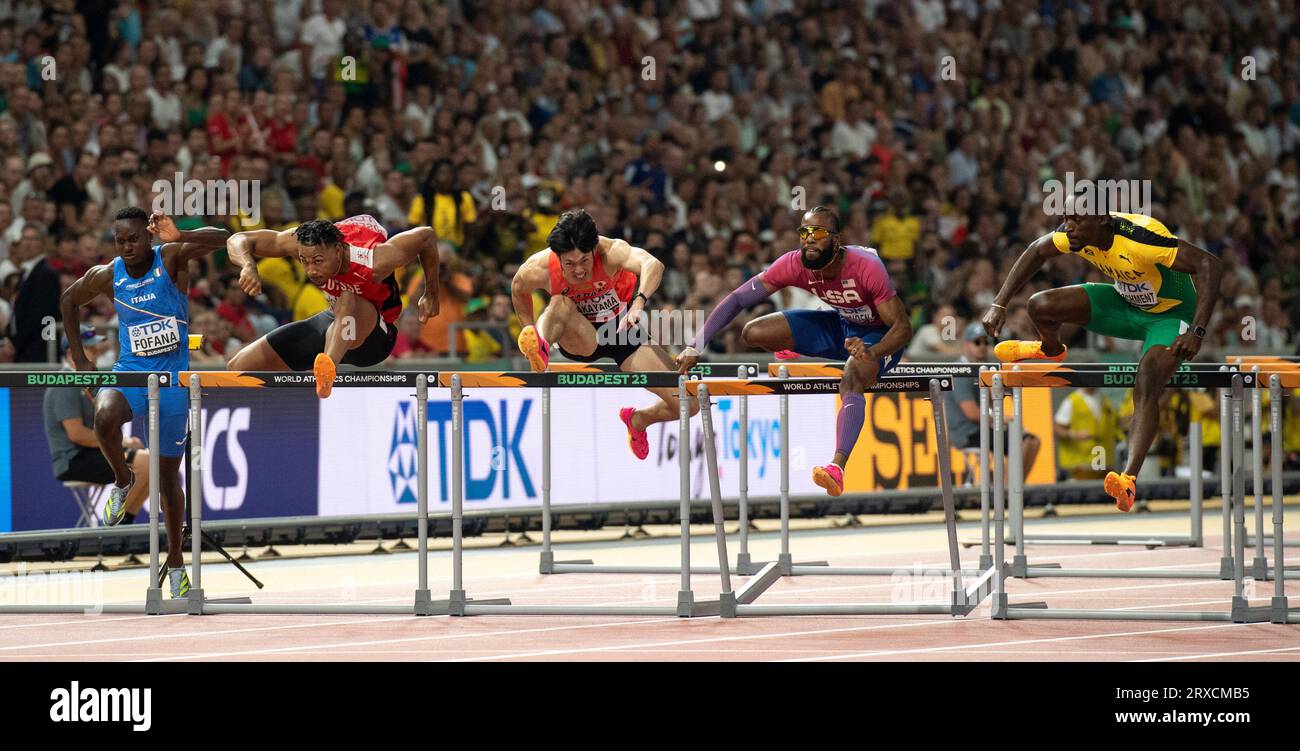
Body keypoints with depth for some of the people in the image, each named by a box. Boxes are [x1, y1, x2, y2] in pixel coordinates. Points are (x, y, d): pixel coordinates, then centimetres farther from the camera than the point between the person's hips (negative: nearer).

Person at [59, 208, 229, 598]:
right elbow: (69, 299, 17)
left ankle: (175, 562, 22)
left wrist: (178, 238, -41)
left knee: (169, 473, 8)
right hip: (130, 372, 1)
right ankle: (122, 481, -6)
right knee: (105, 416, -35)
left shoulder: (170, 258, -10)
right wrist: (77, 354, 11)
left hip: (173, 378, -1)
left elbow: (221, 238, -24)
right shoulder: (107, 276, -3)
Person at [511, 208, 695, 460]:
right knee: (562, 305, -34)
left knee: (688, 405, -8)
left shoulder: (611, 251, -30)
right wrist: (530, 330, 0)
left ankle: (638, 420, 20)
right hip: (581, 337, -1)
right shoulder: (539, 270, -23)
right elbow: (519, 290, 3)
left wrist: (638, 304, -68)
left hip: (625, 332, 1)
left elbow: (653, 265, -50)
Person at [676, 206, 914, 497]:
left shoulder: (867, 268, -31)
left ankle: (838, 468, -56)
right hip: (840, 325, 6)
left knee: (852, 381, -40)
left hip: (879, 335, -6)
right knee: (753, 333, -10)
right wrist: (696, 346, -25)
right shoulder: (794, 265, -20)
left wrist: (871, 352, -50)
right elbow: (737, 299, -16)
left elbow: (903, 327, -29)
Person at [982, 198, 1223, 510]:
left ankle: (1129, 481, -43)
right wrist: (999, 305, -2)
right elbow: (1037, 252, 5)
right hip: (1126, 305, 6)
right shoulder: (1078, 233, -17)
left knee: (1146, 390, -30)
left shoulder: (1140, 237, -37)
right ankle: (1051, 350, 30)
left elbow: (1210, 264, -39)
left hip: (1170, 317, -6)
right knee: (1040, 306, -6)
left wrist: (1196, 332, -46)